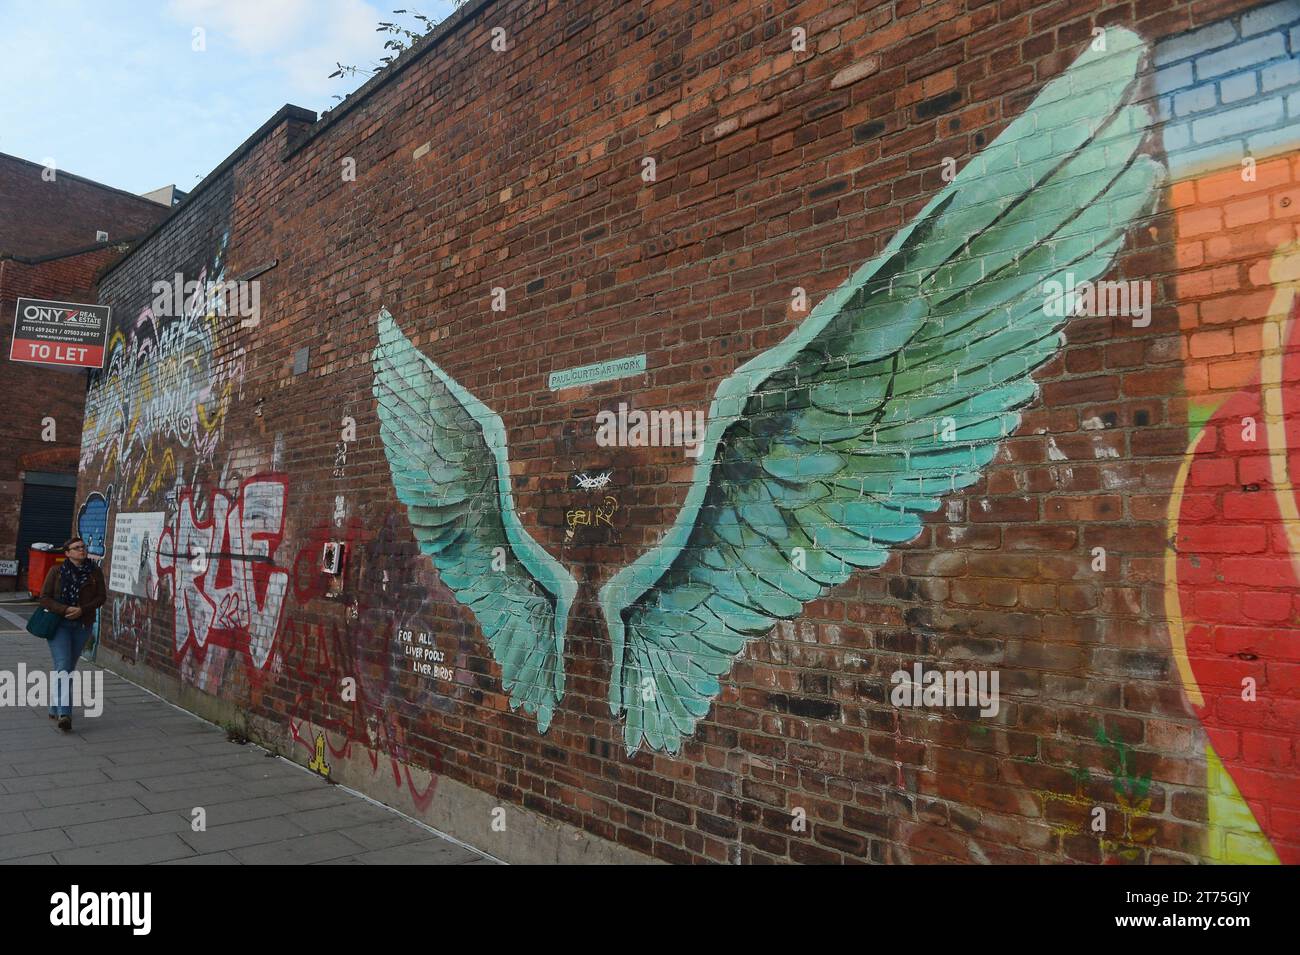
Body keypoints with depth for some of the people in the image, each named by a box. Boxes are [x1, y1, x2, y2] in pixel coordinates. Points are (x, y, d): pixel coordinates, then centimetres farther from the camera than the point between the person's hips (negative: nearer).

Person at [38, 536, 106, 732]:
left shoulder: (94, 572, 2)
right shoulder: (56, 571, -2)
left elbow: (101, 597, 2)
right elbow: (44, 598, -4)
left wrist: (82, 609, -14)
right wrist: (65, 609, -19)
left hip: (82, 626, 3)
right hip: (58, 624, -3)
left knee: (70, 668, 10)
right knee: (63, 665, -15)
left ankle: (55, 709, 26)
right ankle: (64, 714, -21)